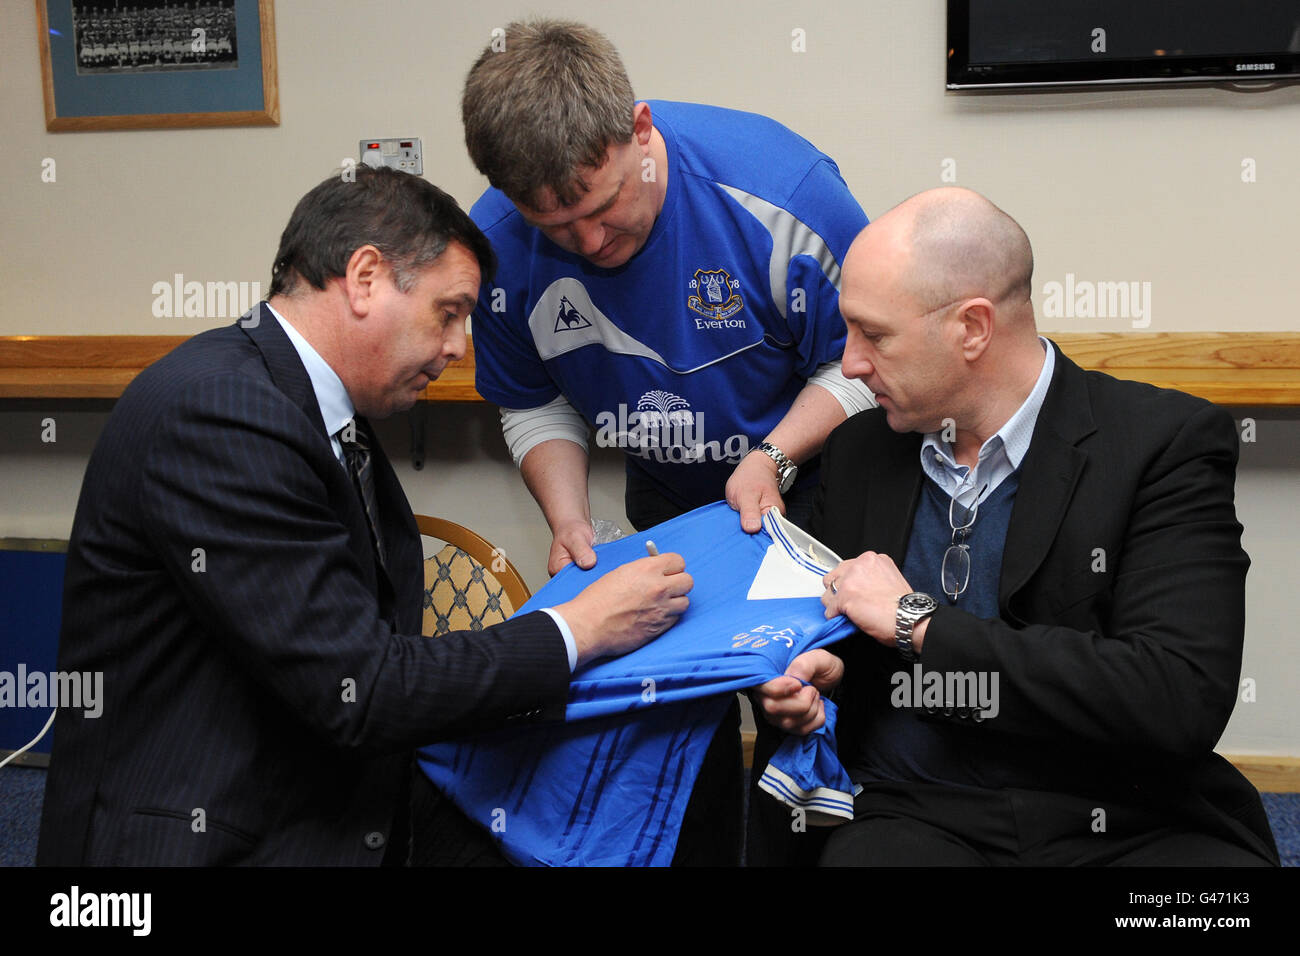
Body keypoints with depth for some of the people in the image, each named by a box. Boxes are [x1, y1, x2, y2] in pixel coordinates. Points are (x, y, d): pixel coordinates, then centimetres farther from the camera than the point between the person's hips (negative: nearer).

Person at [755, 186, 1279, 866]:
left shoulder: (1165, 444, -6)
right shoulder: (858, 451, 10)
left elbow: (1181, 701, -18)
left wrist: (919, 623, -15)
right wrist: (812, 672, -1)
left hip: (1122, 827, -2)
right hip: (916, 819, 2)